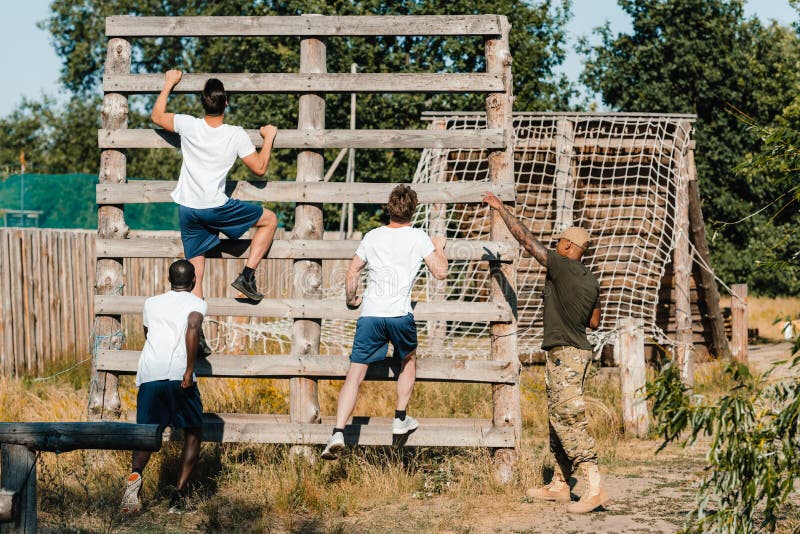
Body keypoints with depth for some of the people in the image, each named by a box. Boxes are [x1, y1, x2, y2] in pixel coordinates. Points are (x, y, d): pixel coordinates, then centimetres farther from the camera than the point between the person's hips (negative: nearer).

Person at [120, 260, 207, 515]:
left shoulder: (151, 303, 24)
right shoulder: (197, 303, 10)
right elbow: (193, 326, -13)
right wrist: (190, 369, -15)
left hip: (148, 376, 3)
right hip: (178, 376, -3)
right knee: (193, 433, 14)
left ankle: (135, 473, -20)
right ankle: (180, 492, 1)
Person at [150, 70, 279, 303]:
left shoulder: (188, 125, -6)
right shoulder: (236, 135, -11)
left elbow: (156, 116, 13)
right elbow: (259, 168, -3)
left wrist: (169, 84, 24)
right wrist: (269, 138, 11)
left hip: (187, 209, 4)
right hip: (216, 208, -4)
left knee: (195, 273, 9)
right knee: (269, 219, 15)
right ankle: (247, 275, 6)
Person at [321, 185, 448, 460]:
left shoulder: (372, 236, 12)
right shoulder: (418, 237, 4)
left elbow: (351, 274, 13)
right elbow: (440, 272, 2)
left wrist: (351, 300, 29)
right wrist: (439, 247, 20)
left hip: (370, 314, 2)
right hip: (400, 314, -1)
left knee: (355, 374, -2)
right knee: (408, 360, 28)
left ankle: (338, 433, -17)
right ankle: (400, 419, 31)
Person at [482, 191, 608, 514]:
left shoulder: (560, 266, -13)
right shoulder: (592, 282, 10)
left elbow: (525, 238, -10)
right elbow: (594, 323, 18)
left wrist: (500, 208, -1)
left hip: (563, 354, -9)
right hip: (579, 352, 9)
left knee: (569, 421, -12)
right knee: (558, 419, 16)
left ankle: (595, 488, -18)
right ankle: (559, 485, 22)